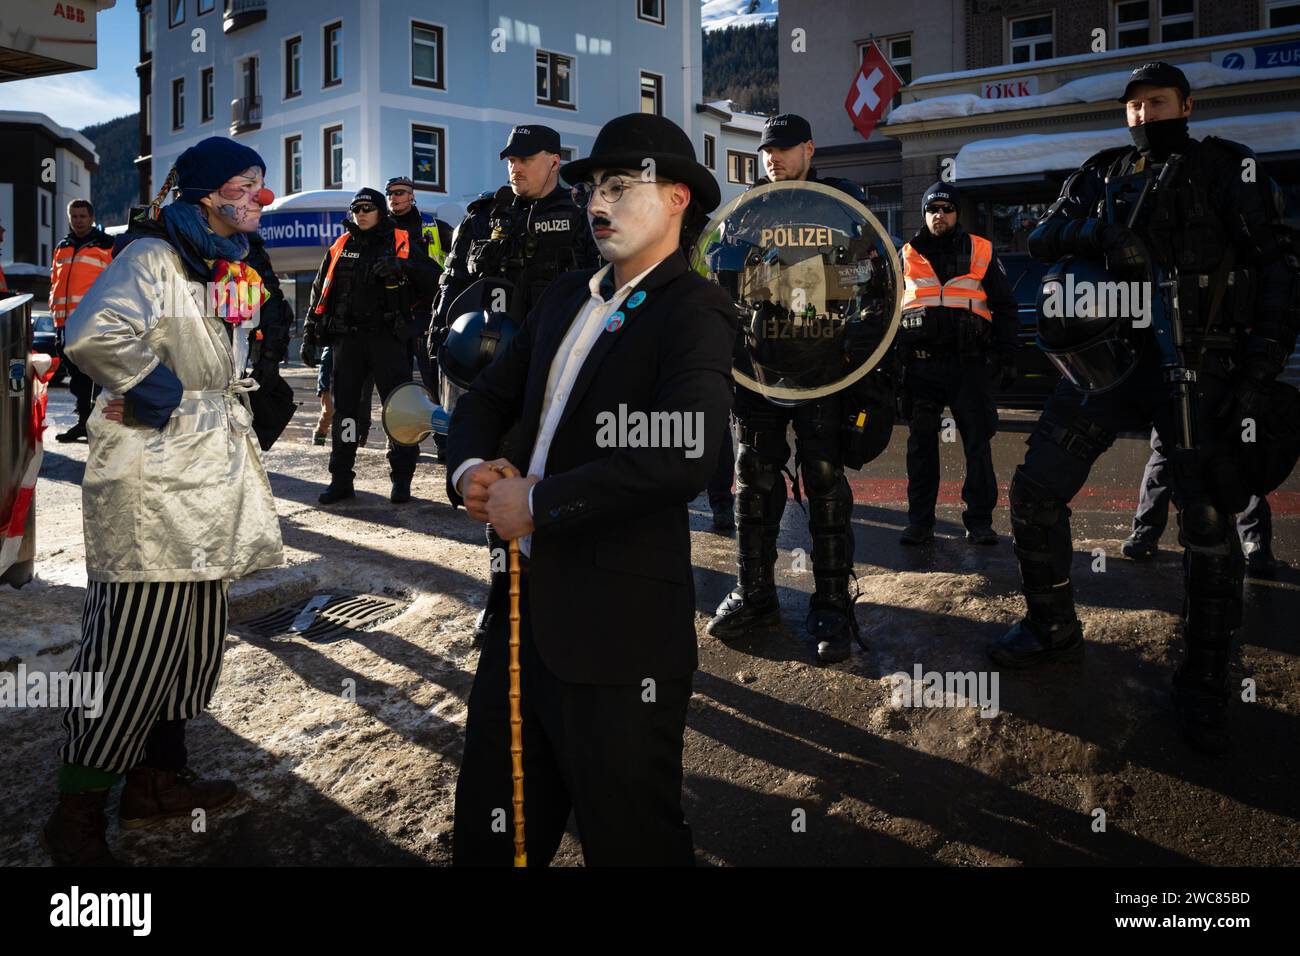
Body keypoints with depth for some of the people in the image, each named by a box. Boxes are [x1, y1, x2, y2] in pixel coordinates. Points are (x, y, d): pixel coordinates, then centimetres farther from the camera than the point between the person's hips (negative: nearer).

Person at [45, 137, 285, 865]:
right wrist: (164, 396, -18)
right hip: (151, 484, -9)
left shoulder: (231, 270, 17)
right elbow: (94, 336, -28)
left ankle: (160, 779, 27)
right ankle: (78, 813, 9)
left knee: (192, 637, 14)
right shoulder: (154, 257, -11)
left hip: (209, 483, 9)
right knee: (132, 645, -5)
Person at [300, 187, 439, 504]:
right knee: (344, 408, 5)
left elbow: (432, 279, -3)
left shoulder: (402, 242, 5)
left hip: (389, 338, -3)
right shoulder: (341, 247, 14)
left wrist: (402, 266, -20)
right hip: (347, 338, 3)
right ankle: (341, 479, 12)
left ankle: (401, 479, 5)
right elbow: (320, 293, 17)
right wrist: (309, 336, 11)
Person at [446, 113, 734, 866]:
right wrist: (470, 467, -4)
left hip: (617, 632, -8)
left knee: (629, 839, 10)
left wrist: (537, 504, -21)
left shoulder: (694, 311, -12)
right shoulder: (566, 298, 12)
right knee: (489, 830, 23)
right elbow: (488, 397, 18)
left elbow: (685, 456, -28)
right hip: (524, 608, 8)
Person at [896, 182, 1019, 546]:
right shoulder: (907, 256, 12)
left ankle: (980, 522, 10)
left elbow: (1005, 308, 11)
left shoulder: (982, 253, 10)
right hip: (920, 365, 1)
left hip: (969, 364, -1)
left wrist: (1006, 358, 4)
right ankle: (920, 522, 13)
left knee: (978, 443, 1)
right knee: (921, 444, 5)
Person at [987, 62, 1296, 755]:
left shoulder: (1222, 168, 7)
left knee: (1208, 520, -7)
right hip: (1107, 353, 4)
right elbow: (1042, 238, 8)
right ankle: (1053, 627, 18)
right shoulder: (1103, 173, 18)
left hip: (1192, 361, -3)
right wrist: (1097, 228, -13)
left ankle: (1203, 682, 7)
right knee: (1036, 490, -1)